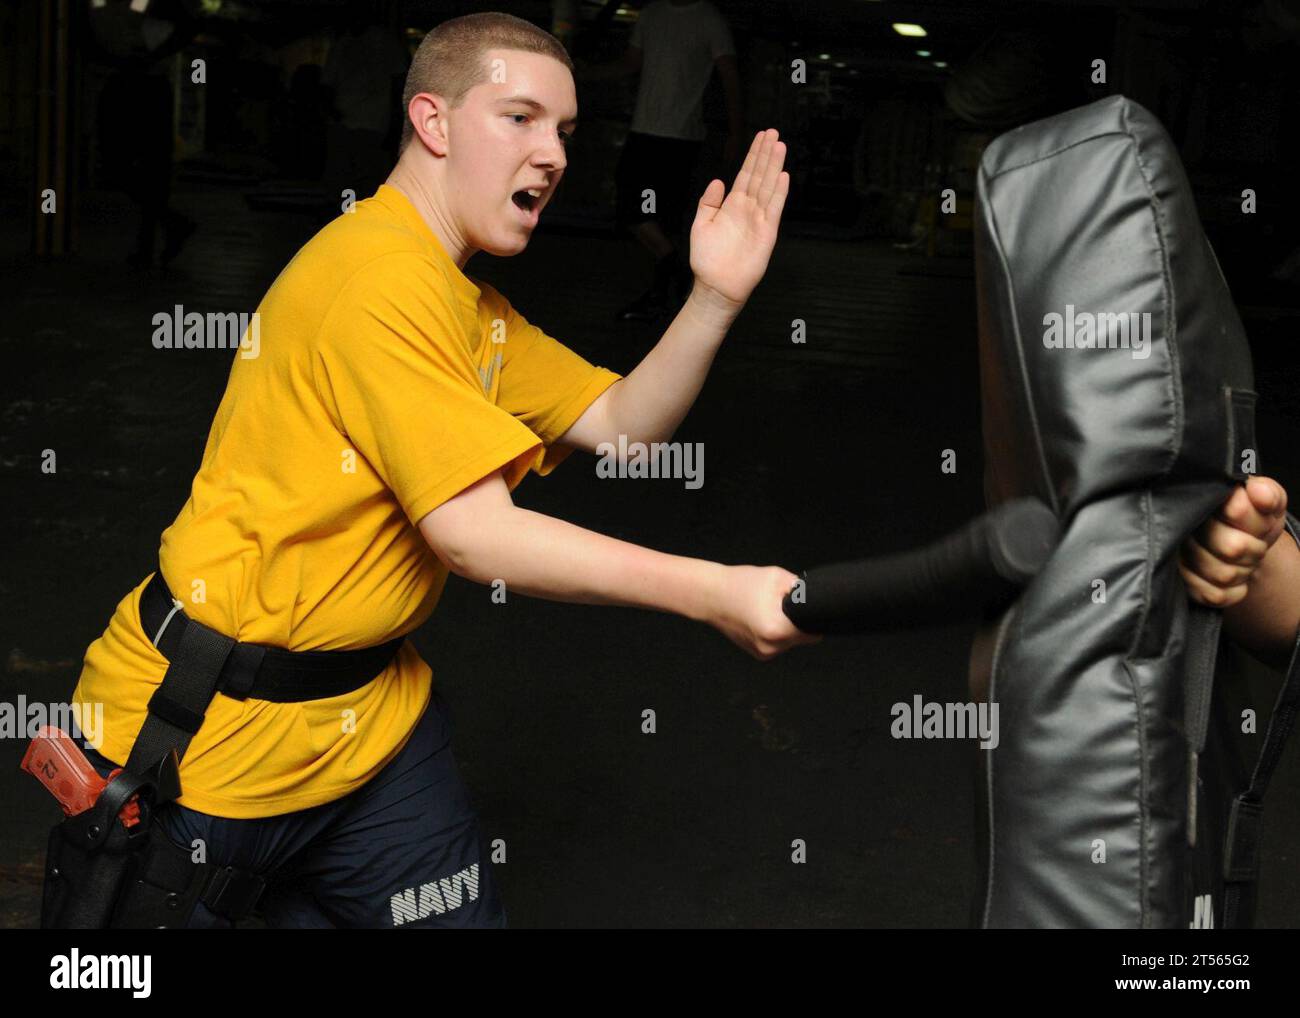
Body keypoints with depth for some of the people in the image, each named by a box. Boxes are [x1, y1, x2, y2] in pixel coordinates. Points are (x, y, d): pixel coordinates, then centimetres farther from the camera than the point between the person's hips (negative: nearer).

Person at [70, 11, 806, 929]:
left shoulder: (473, 309, 12)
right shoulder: (379, 275, -20)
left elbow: (623, 424, 8)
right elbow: (473, 533, -25)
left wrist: (715, 300, -8)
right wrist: (713, 595, -26)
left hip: (363, 717, 9)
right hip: (205, 736, -9)